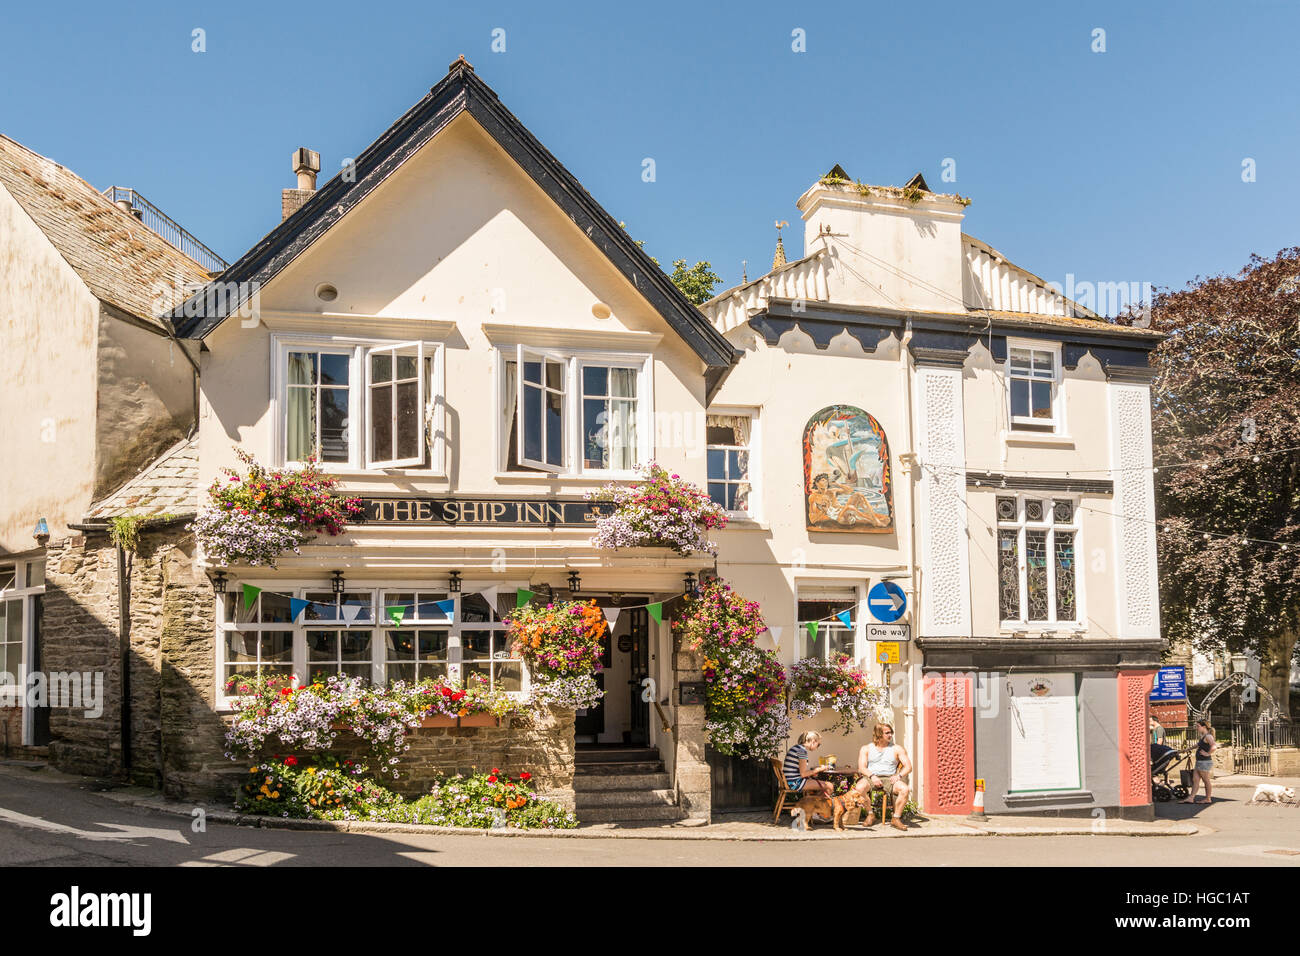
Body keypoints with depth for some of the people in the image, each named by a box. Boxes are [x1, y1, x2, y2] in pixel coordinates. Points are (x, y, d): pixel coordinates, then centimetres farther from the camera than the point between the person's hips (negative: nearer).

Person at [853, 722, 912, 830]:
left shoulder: (897, 748, 12)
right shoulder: (866, 749, 12)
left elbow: (908, 767, 5)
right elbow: (861, 768, 1)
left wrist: (899, 775, -16)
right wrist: (872, 776, -19)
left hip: (889, 778, 1)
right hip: (871, 778, 0)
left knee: (905, 789, -32)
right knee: (859, 788, -35)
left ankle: (895, 818, -16)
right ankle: (871, 815, -12)